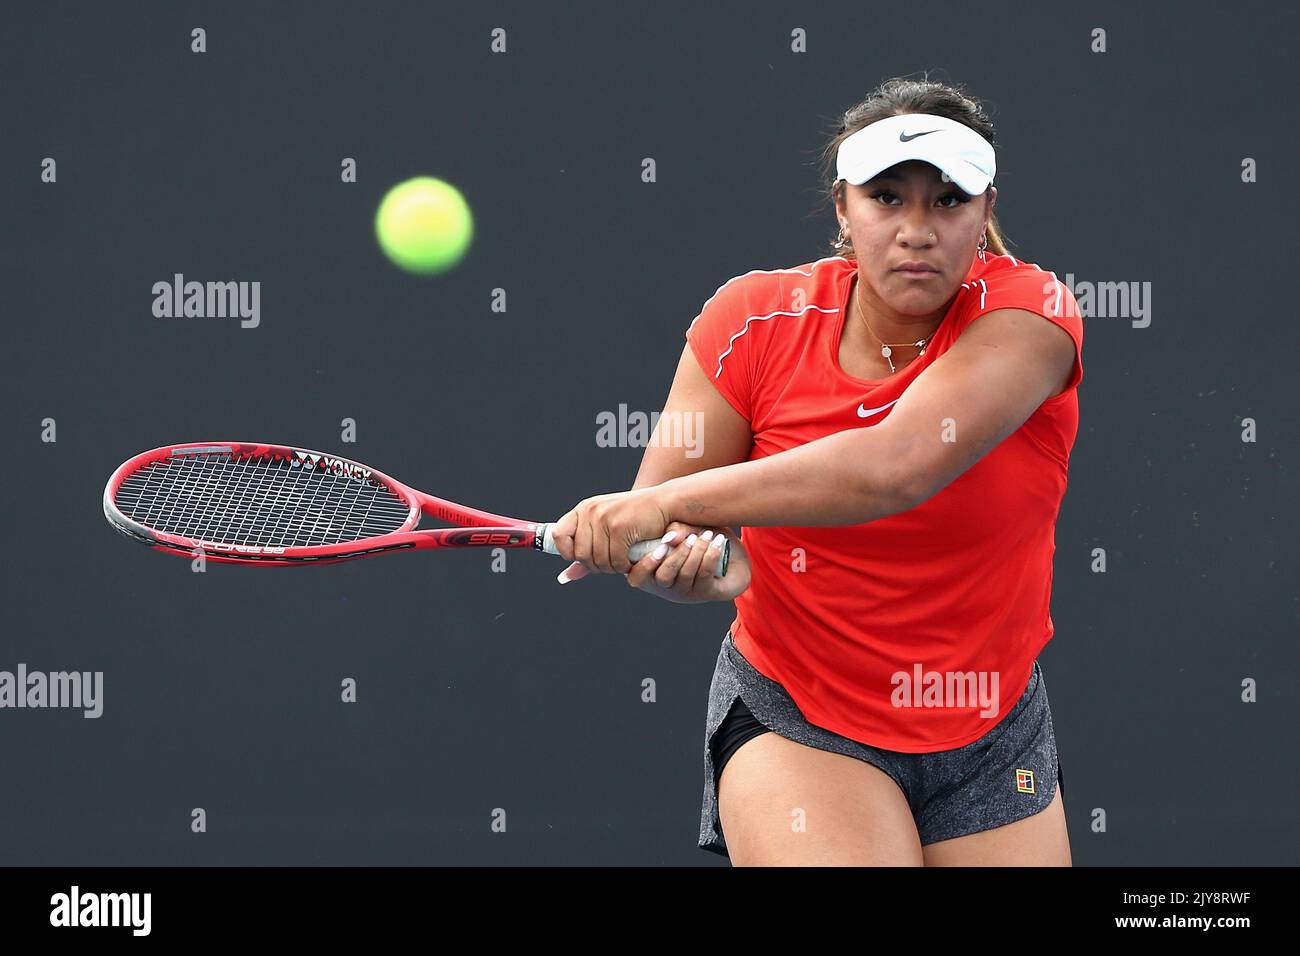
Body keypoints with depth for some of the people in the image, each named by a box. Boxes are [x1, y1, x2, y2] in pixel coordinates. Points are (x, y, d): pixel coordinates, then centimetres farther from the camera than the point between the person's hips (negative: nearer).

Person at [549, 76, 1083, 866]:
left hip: (991, 737, 1)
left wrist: (669, 505, -35)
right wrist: (697, 563, -33)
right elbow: (649, 521, -8)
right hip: (792, 720, -1)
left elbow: (896, 466, -32)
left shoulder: (1028, 313, -16)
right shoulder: (754, 320, -10)